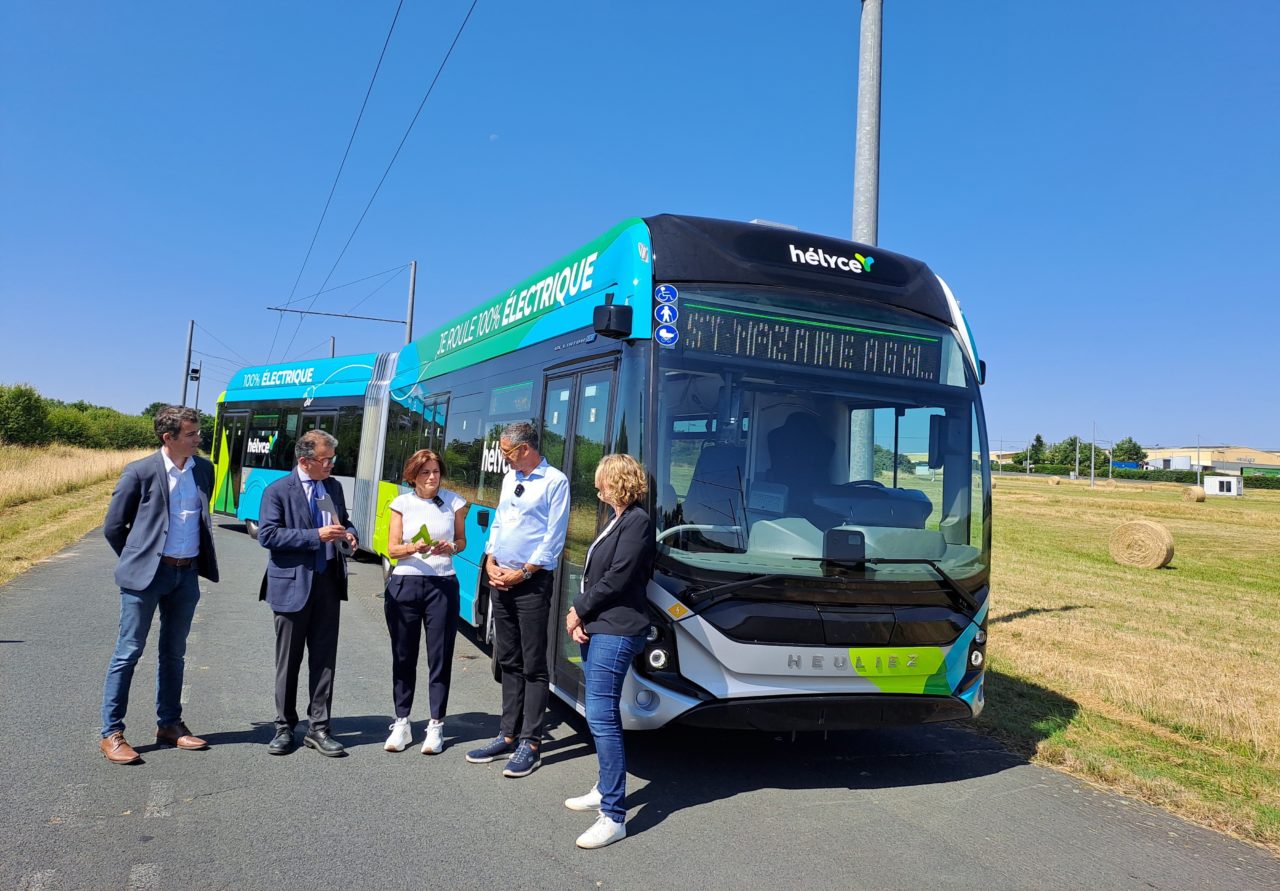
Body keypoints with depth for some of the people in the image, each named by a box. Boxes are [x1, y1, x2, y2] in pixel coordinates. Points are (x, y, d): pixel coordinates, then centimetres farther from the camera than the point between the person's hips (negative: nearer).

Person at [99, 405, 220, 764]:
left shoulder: (204, 470, 5)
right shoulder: (140, 472, -9)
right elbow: (113, 526, -1)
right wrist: (137, 561, 4)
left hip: (187, 575, 5)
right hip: (147, 575, -5)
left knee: (174, 653, 14)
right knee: (128, 652, 1)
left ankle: (169, 724, 25)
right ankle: (111, 733, 11)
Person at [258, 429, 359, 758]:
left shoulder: (334, 488, 9)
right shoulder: (278, 491, -7)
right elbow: (267, 535, -16)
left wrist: (349, 535, -2)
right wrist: (316, 536, -21)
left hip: (328, 582, 5)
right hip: (292, 584, -4)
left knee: (324, 659, 7)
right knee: (288, 661, 8)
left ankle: (318, 728, 16)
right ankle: (285, 727, 22)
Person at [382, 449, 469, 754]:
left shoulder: (454, 502, 1)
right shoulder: (402, 503, 2)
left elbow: (461, 540, 12)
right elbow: (392, 549, 0)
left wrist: (450, 547, -10)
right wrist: (414, 548, -20)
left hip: (442, 586, -1)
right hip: (405, 584, 1)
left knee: (440, 657, 2)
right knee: (403, 657, 8)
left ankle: (436, 726, 14)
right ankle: (401, 724, 21)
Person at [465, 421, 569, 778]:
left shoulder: (555, 481, -10)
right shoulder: (510, 478, 13)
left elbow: (554, 538, -13)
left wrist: (522, 573, -13)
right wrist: (490, 561, 4)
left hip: (531, 583, -8)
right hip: (500, 581, 8)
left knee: (533, 666, 0)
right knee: (508, 662, 14)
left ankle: (530, 742, 7)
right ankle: (508, 735, 23)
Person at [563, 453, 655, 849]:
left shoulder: (637, 522, -12)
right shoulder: (615, 521, 18)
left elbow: (616, 580, -18)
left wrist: (578, 610, -7)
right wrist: (579, 618, 3)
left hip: (615, 633, -10)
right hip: (595, 630, 10)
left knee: (602, 718, -13)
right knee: (601, 715, 17)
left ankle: (614, 817, -9)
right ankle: (606, 791, 30)